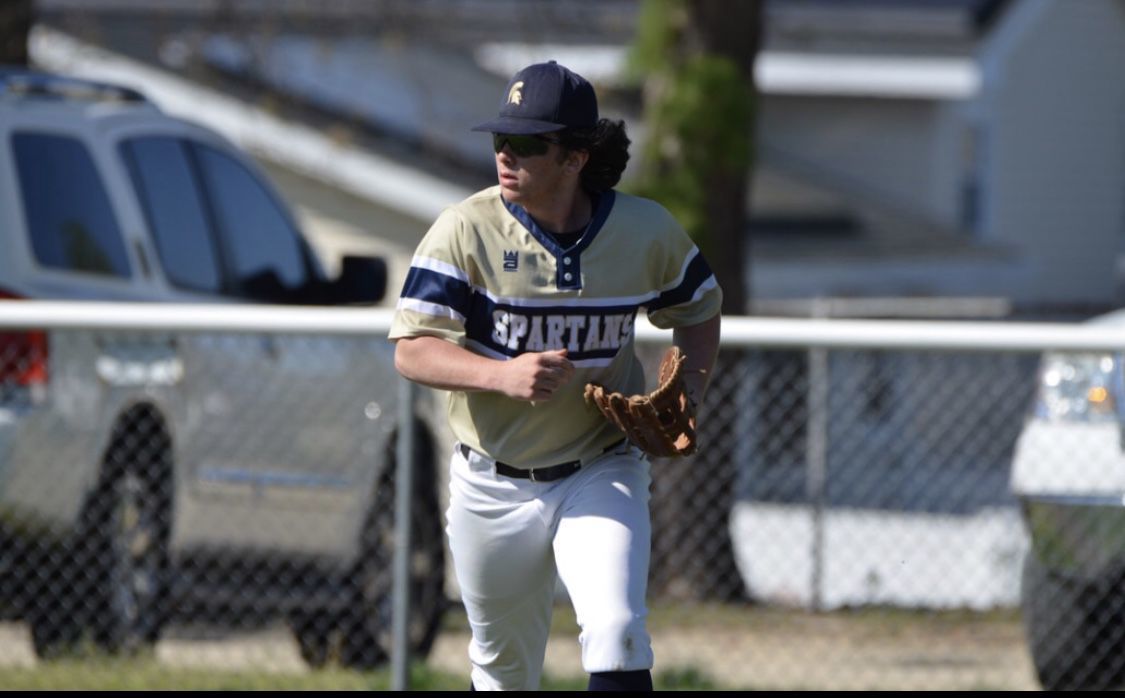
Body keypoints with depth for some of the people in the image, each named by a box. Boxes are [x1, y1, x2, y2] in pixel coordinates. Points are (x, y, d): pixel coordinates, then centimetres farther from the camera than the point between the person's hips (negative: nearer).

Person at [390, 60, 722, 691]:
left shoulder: (647, 231, -7)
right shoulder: (466, 230, -13)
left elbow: (699, 310, 12)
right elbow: (412, 351, -17)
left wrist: (687, 400, -6)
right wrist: (504, 375, -34)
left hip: (601, 476, -1)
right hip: (493, 489, 1)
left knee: (617, 636, -22)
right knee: (505, 666, 14)